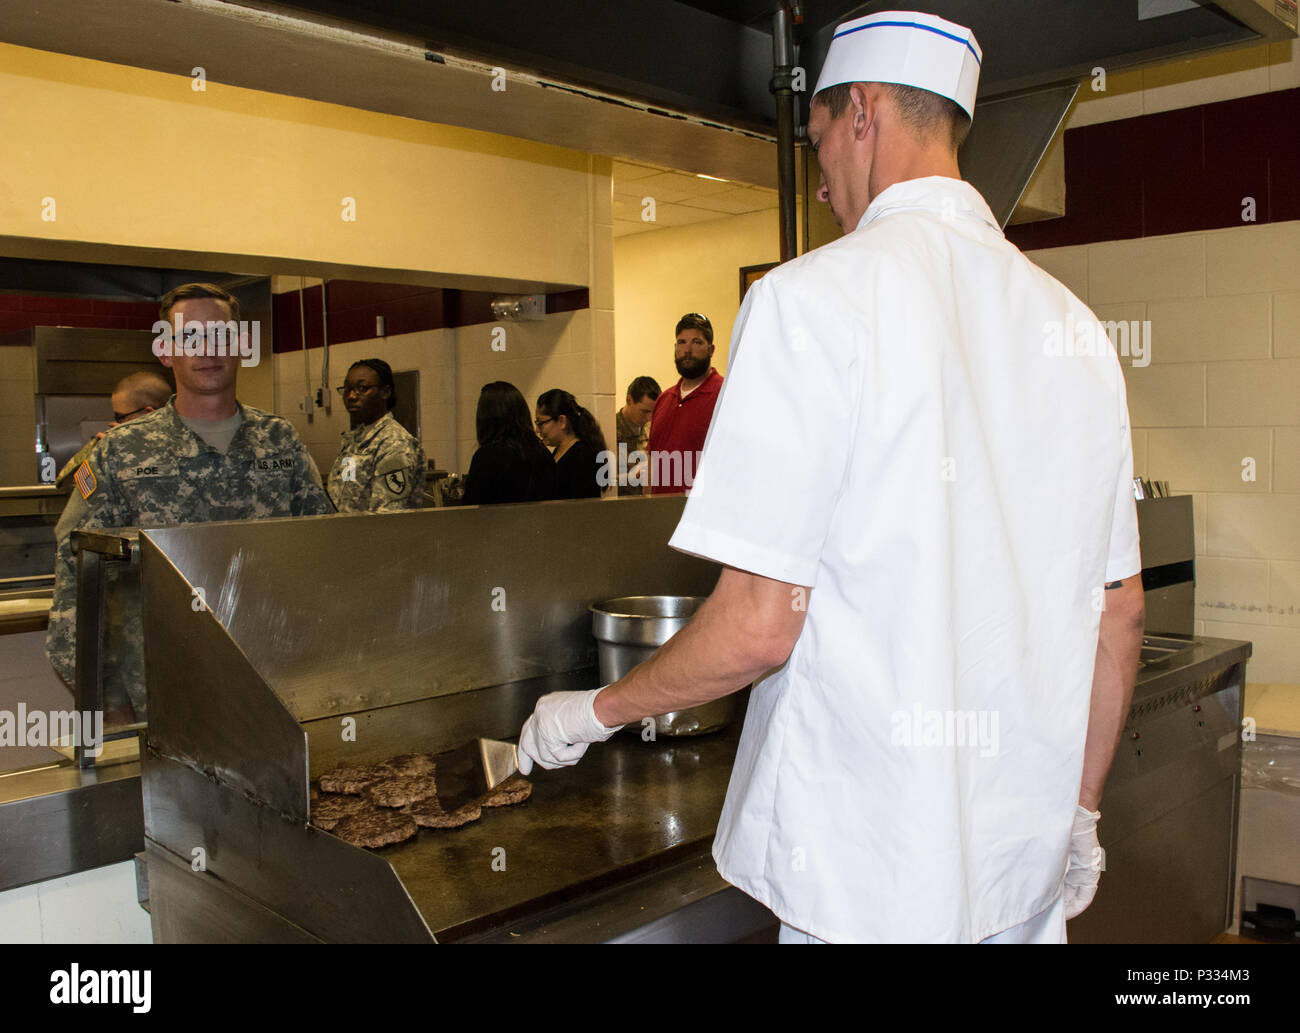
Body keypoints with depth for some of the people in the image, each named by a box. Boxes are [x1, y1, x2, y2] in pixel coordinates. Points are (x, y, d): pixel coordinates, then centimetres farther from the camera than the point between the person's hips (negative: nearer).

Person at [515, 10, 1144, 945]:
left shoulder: (814, 299, -15)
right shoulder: (1074, 323, 4)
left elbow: (759, 626, -19)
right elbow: (1119, 614, 8)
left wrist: (596, 712, -2)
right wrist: (1079, 813, 20)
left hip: (873, 871, -6)